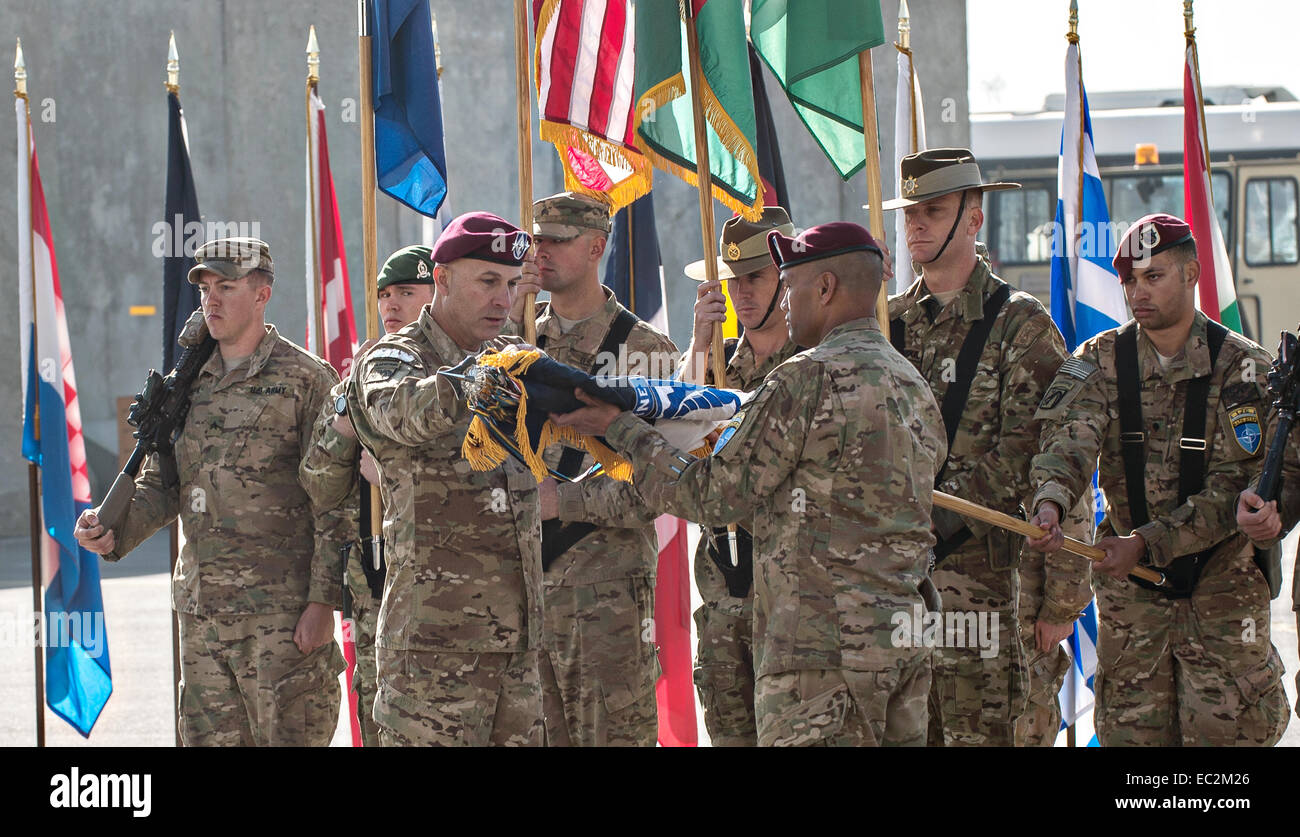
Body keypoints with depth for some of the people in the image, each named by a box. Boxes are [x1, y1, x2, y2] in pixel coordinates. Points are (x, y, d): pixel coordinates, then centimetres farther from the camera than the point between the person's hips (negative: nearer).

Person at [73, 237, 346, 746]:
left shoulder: (306, 379, -4)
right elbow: (160, 485, 17)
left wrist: (322, 601, -14)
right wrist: (115, 532, -5)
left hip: (281, 610, -6)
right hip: (201, 609, 6)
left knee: (287, 738, -6)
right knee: (209, 737, 9)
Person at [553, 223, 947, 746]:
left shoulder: (809, 379, -10)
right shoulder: (915, 388, 16)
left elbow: (713, 497, -7)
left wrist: (620, 429, 5)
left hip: (821, 649, -8)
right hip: (901, 643, 8)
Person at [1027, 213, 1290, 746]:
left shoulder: (1244, 368, -6)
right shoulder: (1101, 360, 3)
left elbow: (1234, 489, -13)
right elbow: (1070, 437, -16)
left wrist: (1146, 543, -23)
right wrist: (1050, 499, -39)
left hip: (1222, 587, -3)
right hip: (1128, 594, 3)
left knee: (1225, 731, -4)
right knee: (1130, 732, 4)